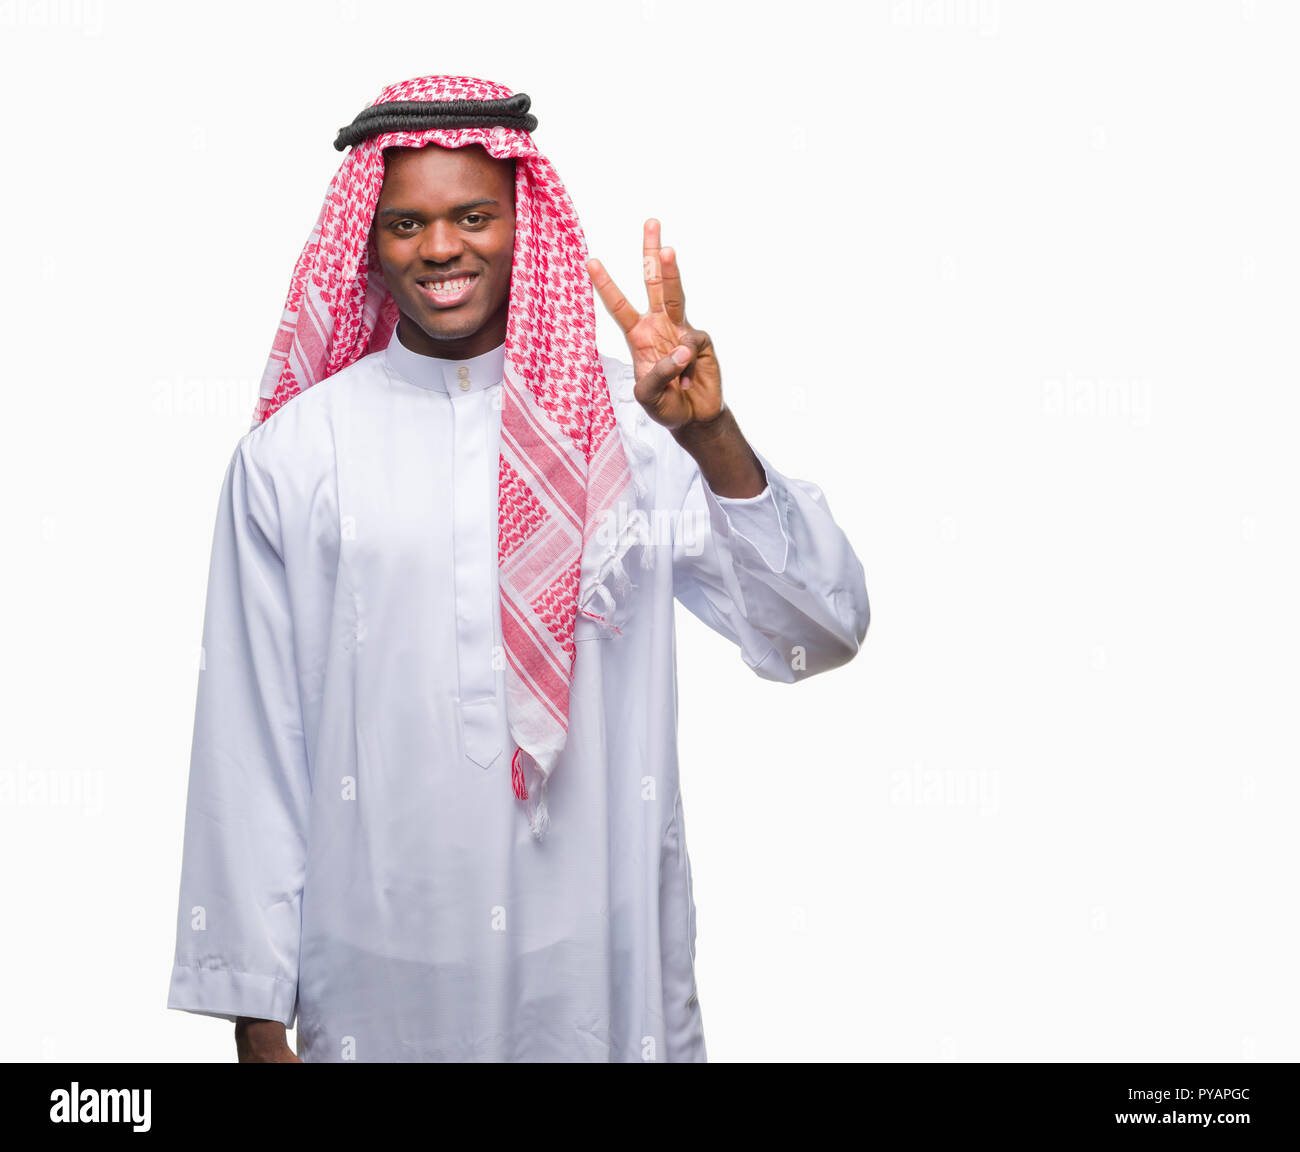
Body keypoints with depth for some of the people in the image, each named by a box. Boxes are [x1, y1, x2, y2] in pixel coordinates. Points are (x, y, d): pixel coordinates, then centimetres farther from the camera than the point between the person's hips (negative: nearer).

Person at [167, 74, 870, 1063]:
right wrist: (255, 1007, 2)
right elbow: (250, 745, 0)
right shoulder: (293, 451, -3)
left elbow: (820, 632, -8)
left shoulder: (629, 423, -2)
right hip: (377, 986, 0)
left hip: (600, 967, 1)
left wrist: (714, 440, -23)